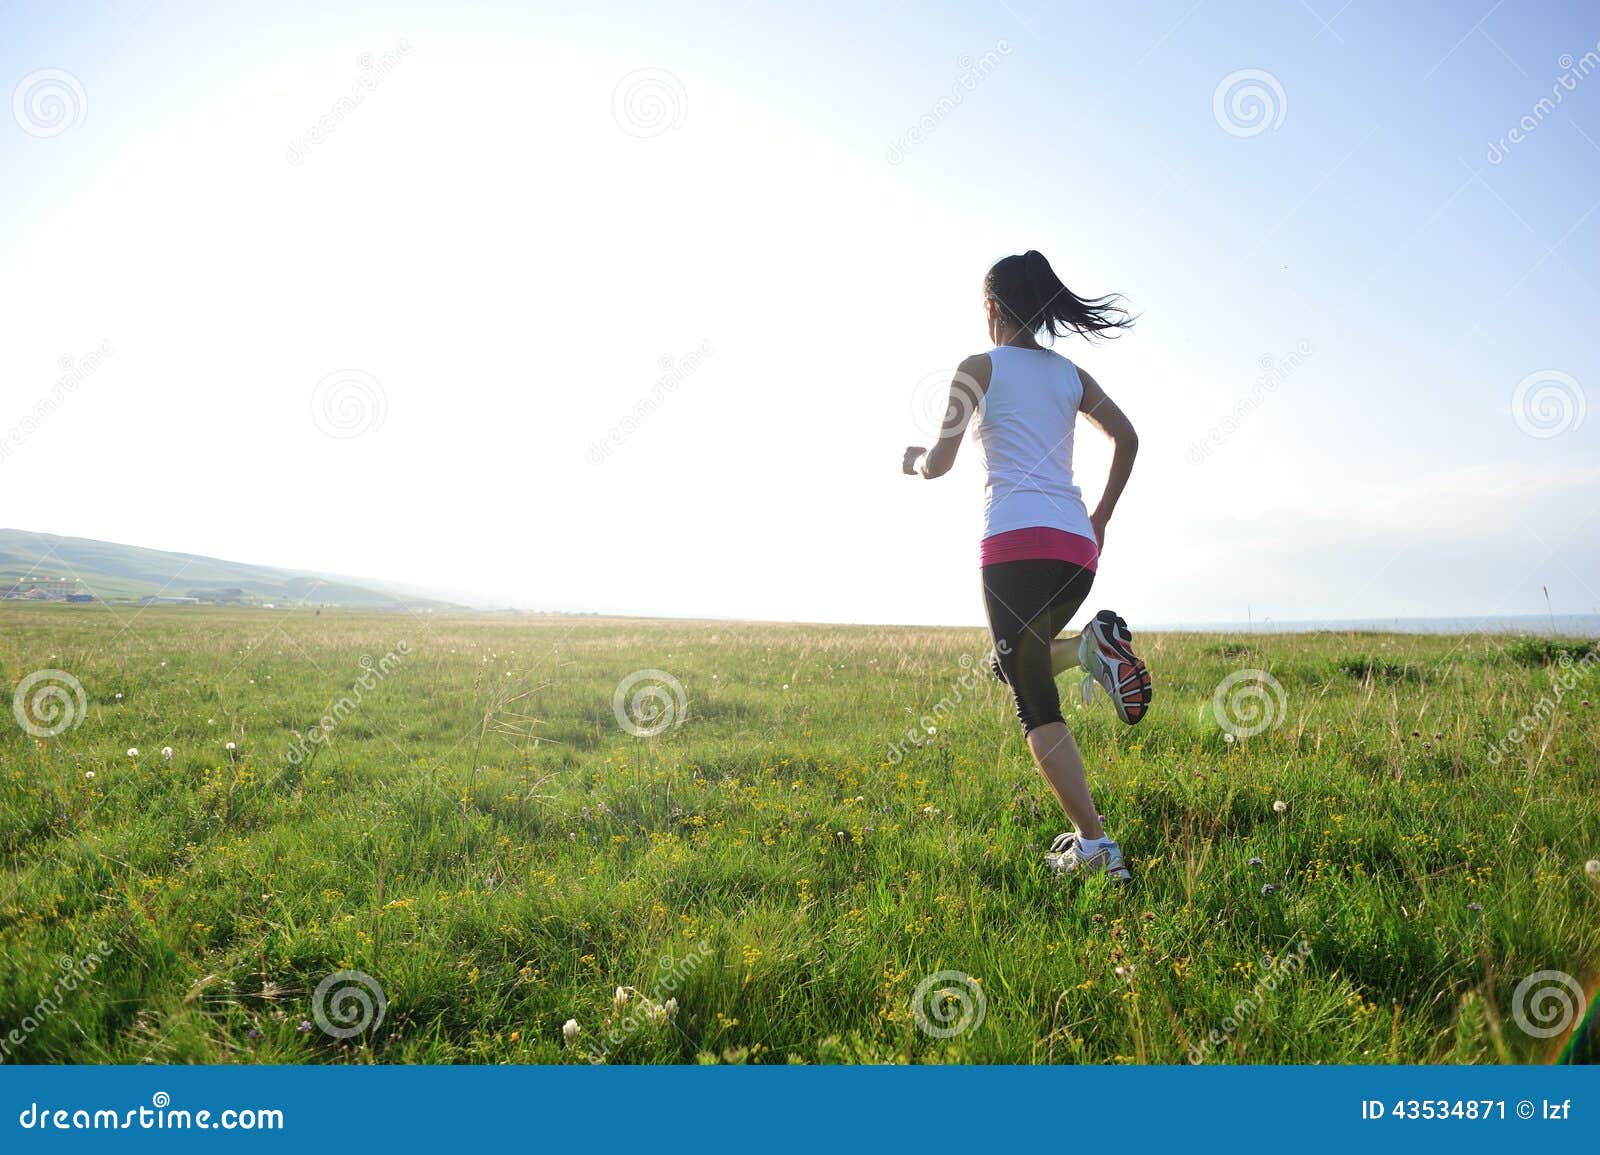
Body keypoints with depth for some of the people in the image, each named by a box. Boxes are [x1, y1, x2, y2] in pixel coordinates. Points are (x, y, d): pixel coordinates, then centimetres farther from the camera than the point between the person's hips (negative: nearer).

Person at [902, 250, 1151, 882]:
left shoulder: (979, 367, 4)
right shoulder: (1069, 373, 18)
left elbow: (939, 463, 0)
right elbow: (1127, 436, 12)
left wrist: (914, 458, 23)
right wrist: (1101, 516, 21)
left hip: (1015, 540, -6)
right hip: (1076, 545, 6)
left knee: (1036, 704, -1)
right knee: (1013, 662, 27)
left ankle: (1094, 844, -10)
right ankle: (1089, 648, -4)